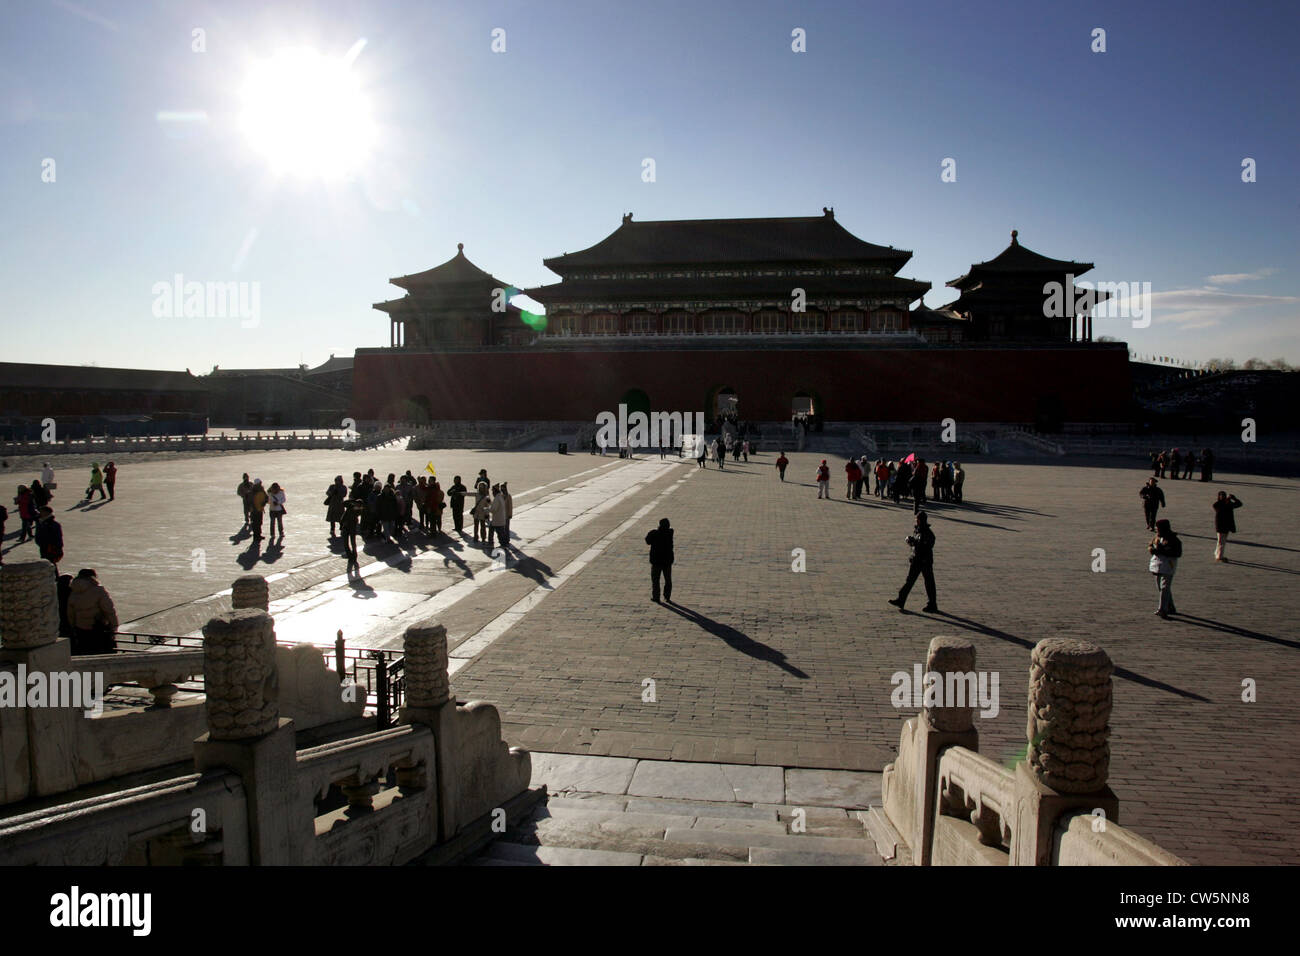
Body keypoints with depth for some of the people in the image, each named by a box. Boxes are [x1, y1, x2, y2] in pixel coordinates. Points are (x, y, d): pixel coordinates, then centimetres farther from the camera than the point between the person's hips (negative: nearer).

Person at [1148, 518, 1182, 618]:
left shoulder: (1173, 540, -12)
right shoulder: (1157, 537, 10)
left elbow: (1178, 553, -17)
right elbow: (1150, 545, 15)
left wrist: (1162, 551, -23)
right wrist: (1151, 549, -9)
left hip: (1168, 566, -8)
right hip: (1157, 565, 8)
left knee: (1165, 587, -11)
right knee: (1161, 587, 15)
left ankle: (1162, 610, -11)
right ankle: (1170, 608, 28)